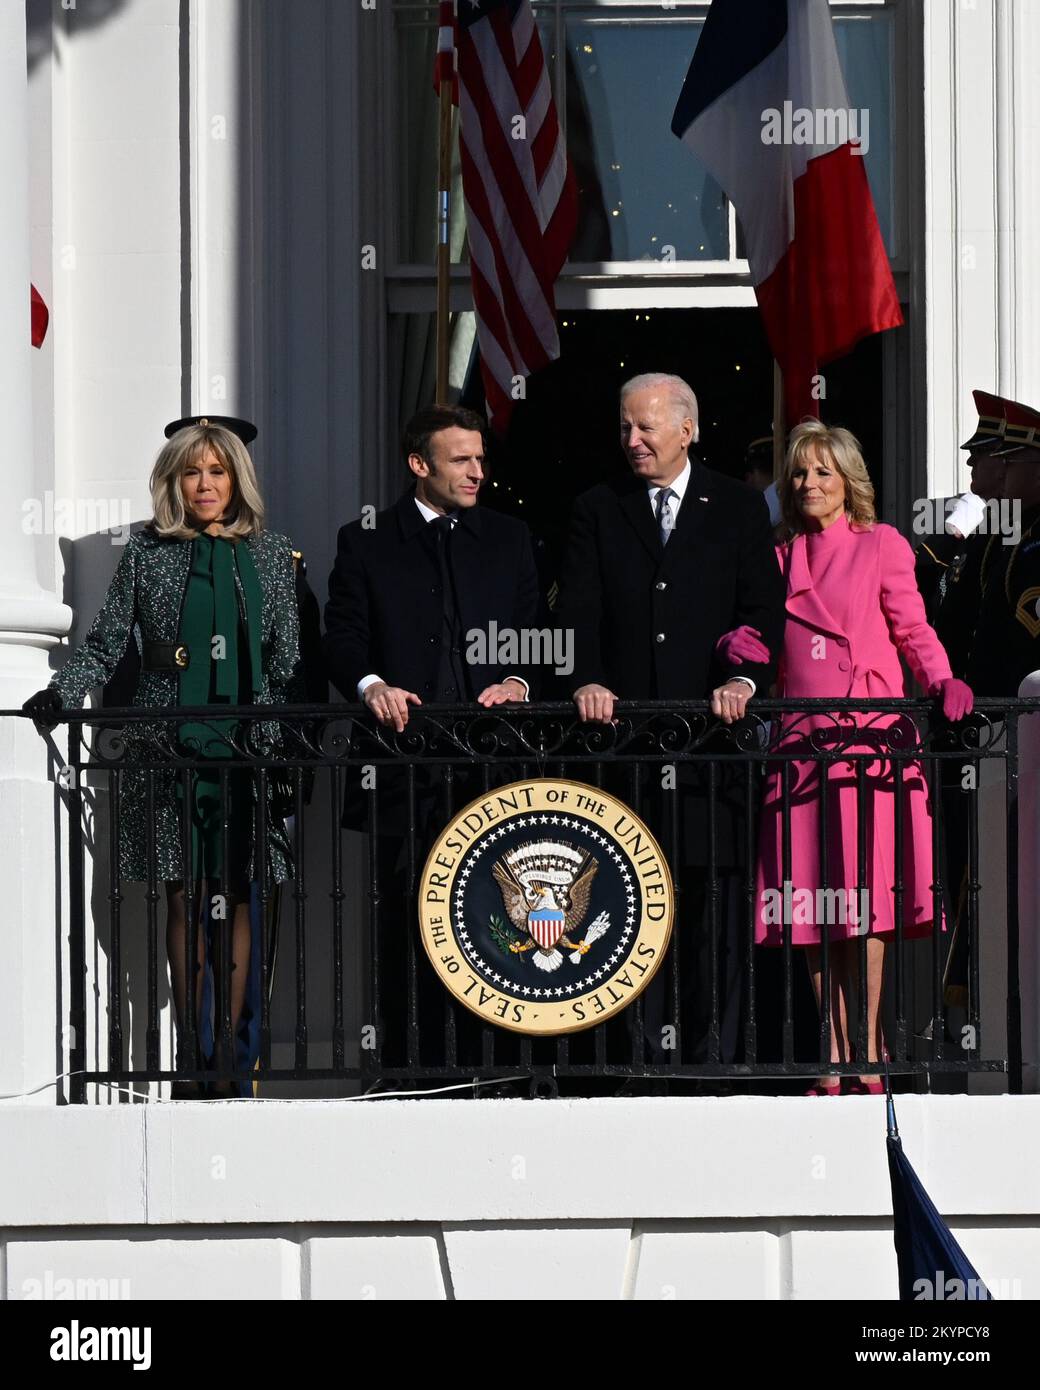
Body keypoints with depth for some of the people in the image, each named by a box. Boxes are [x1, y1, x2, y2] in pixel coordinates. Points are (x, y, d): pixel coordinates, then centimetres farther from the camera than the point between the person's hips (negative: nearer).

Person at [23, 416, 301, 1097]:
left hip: (248, 748, 0)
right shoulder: (147, 553, 7)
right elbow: (105, 644, 5)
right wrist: (62, 693, -11)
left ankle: (227, 1049, 3)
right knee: (184, 895, 0)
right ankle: (189, 1057, 5)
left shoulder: (272, 554, 10)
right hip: (167, 748, 0)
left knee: (234, 895, 0)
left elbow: (291, 661, 9)